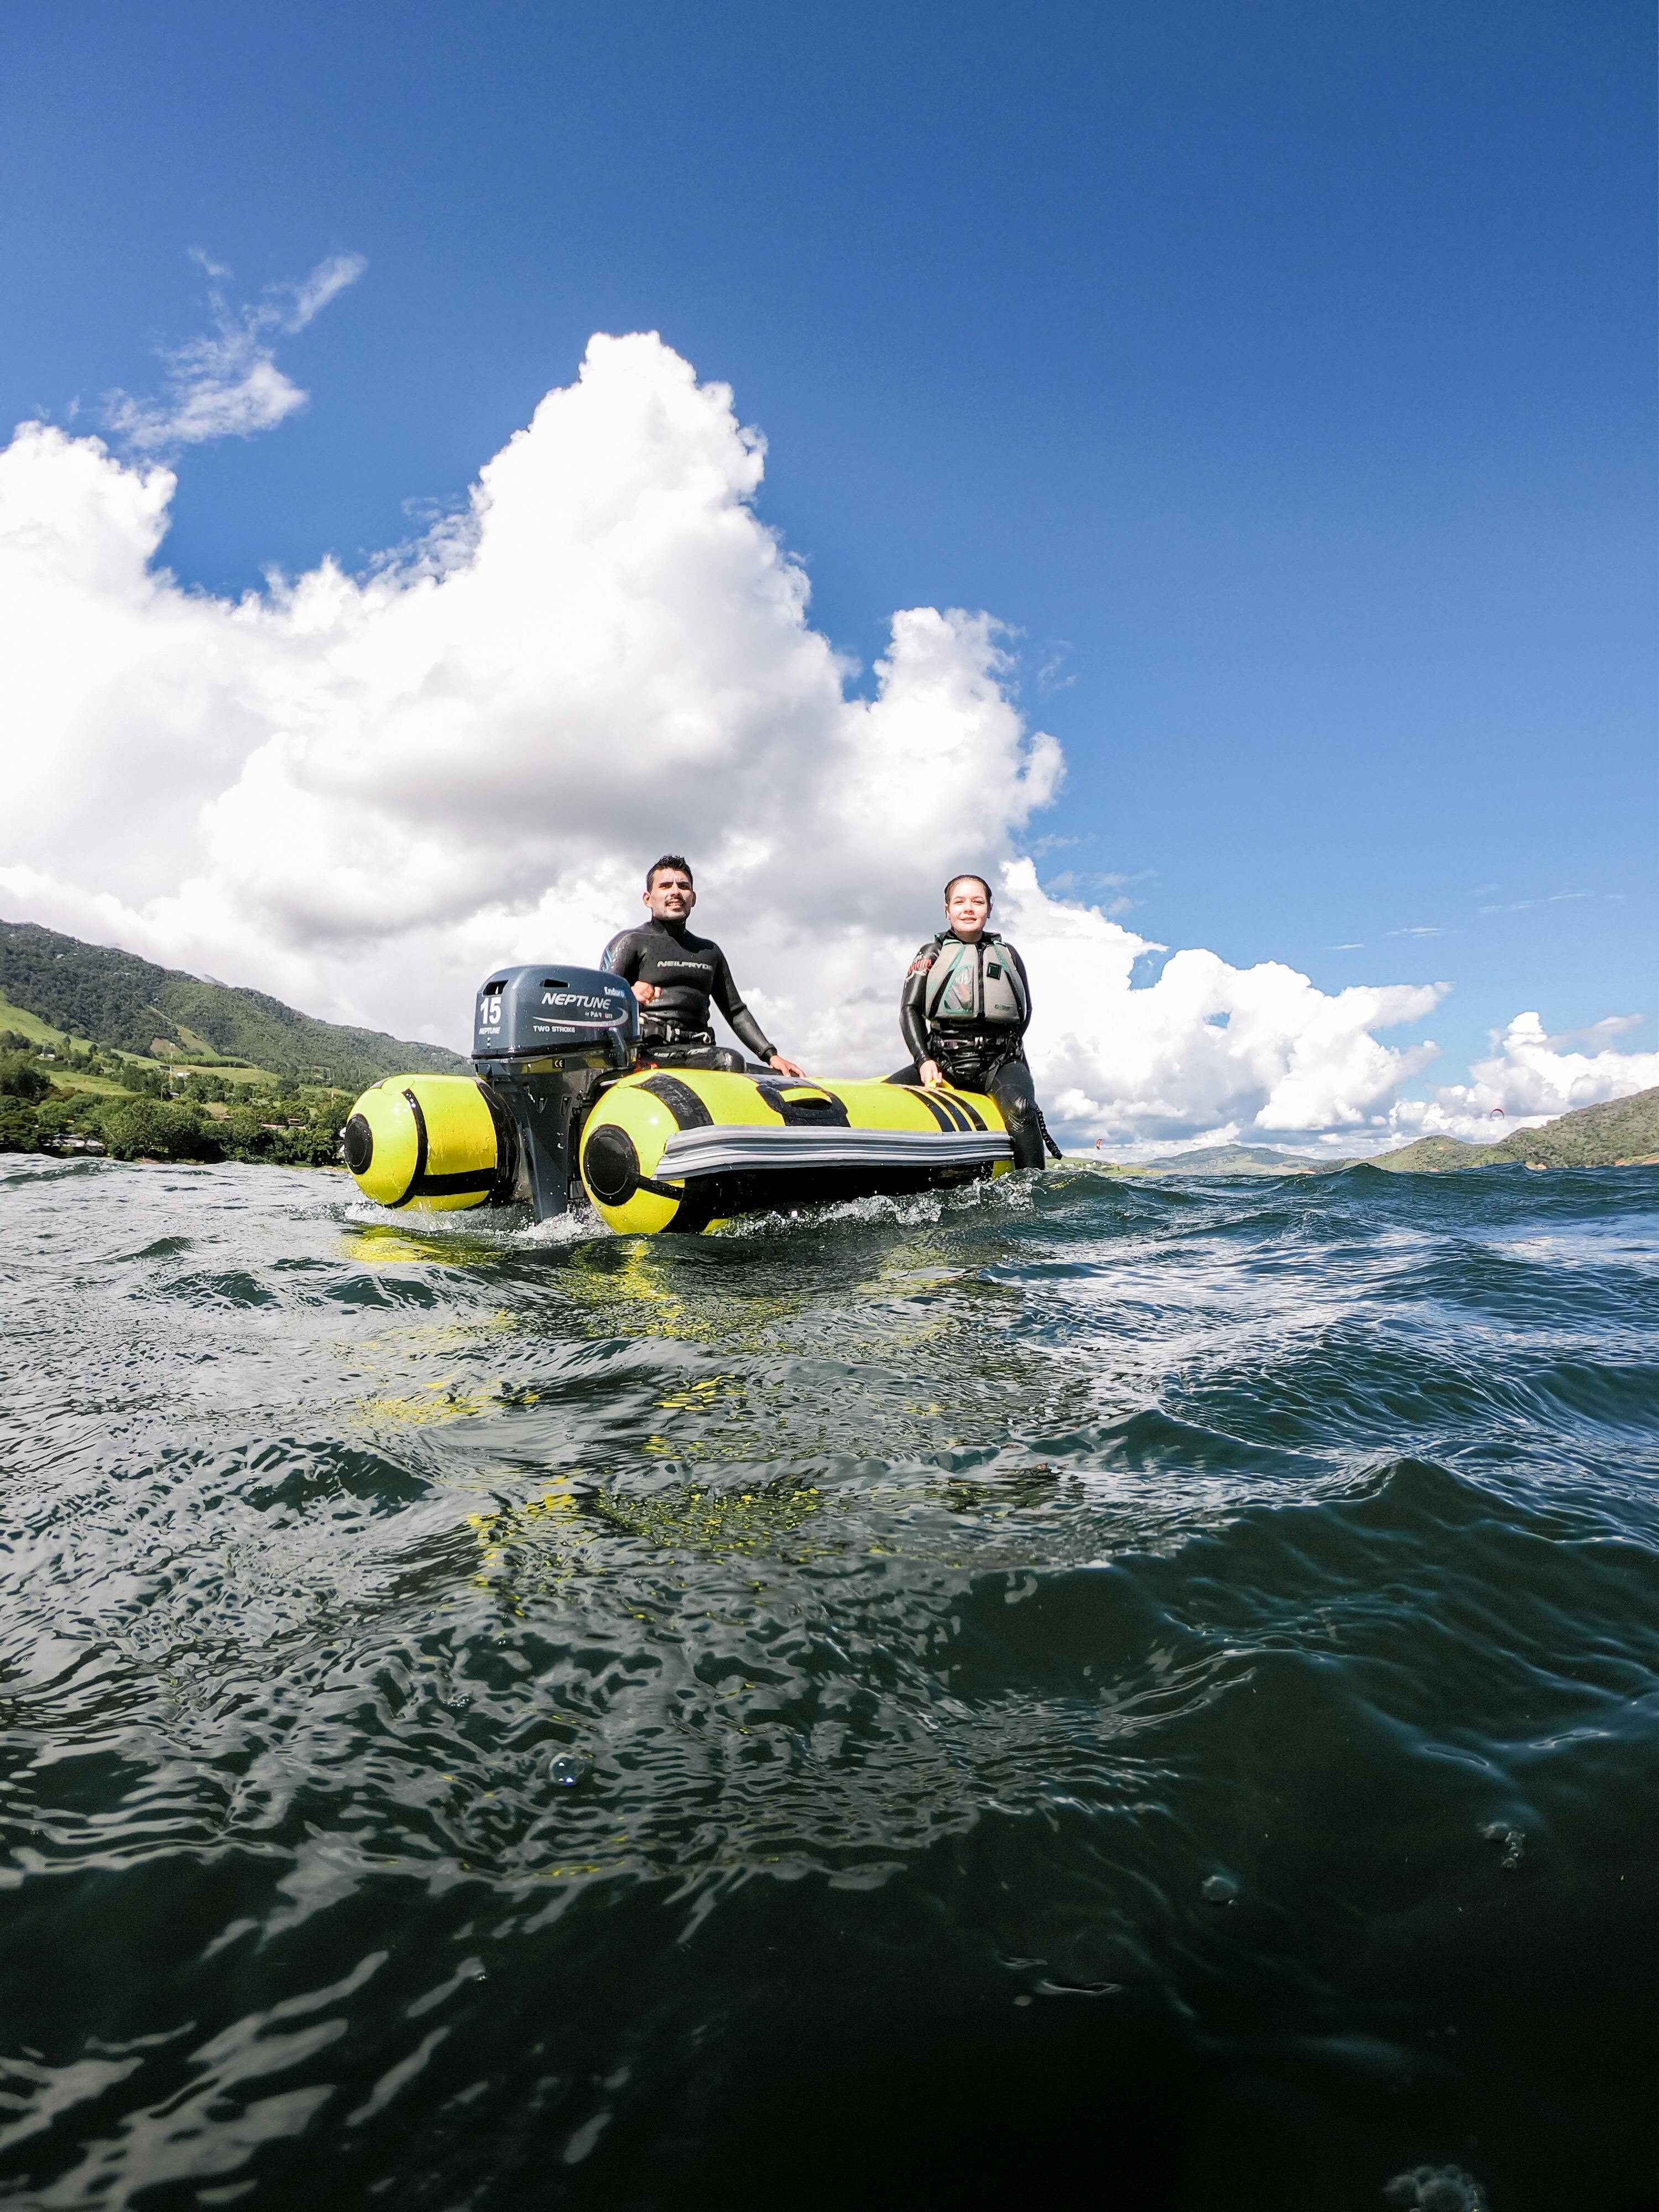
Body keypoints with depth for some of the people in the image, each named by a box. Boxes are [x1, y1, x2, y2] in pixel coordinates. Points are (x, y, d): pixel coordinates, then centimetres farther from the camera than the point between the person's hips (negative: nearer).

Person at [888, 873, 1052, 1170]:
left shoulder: (1007, 954, 16)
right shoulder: (932, 954, 11)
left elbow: (1024, 1013, 20)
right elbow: (910, 1009, 3)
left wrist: (1001, 1048, 4)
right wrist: (924, 1061, -12)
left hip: (1000, 1062, 0)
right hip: (943, 1059, 1)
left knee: (1020, 1109, -34)